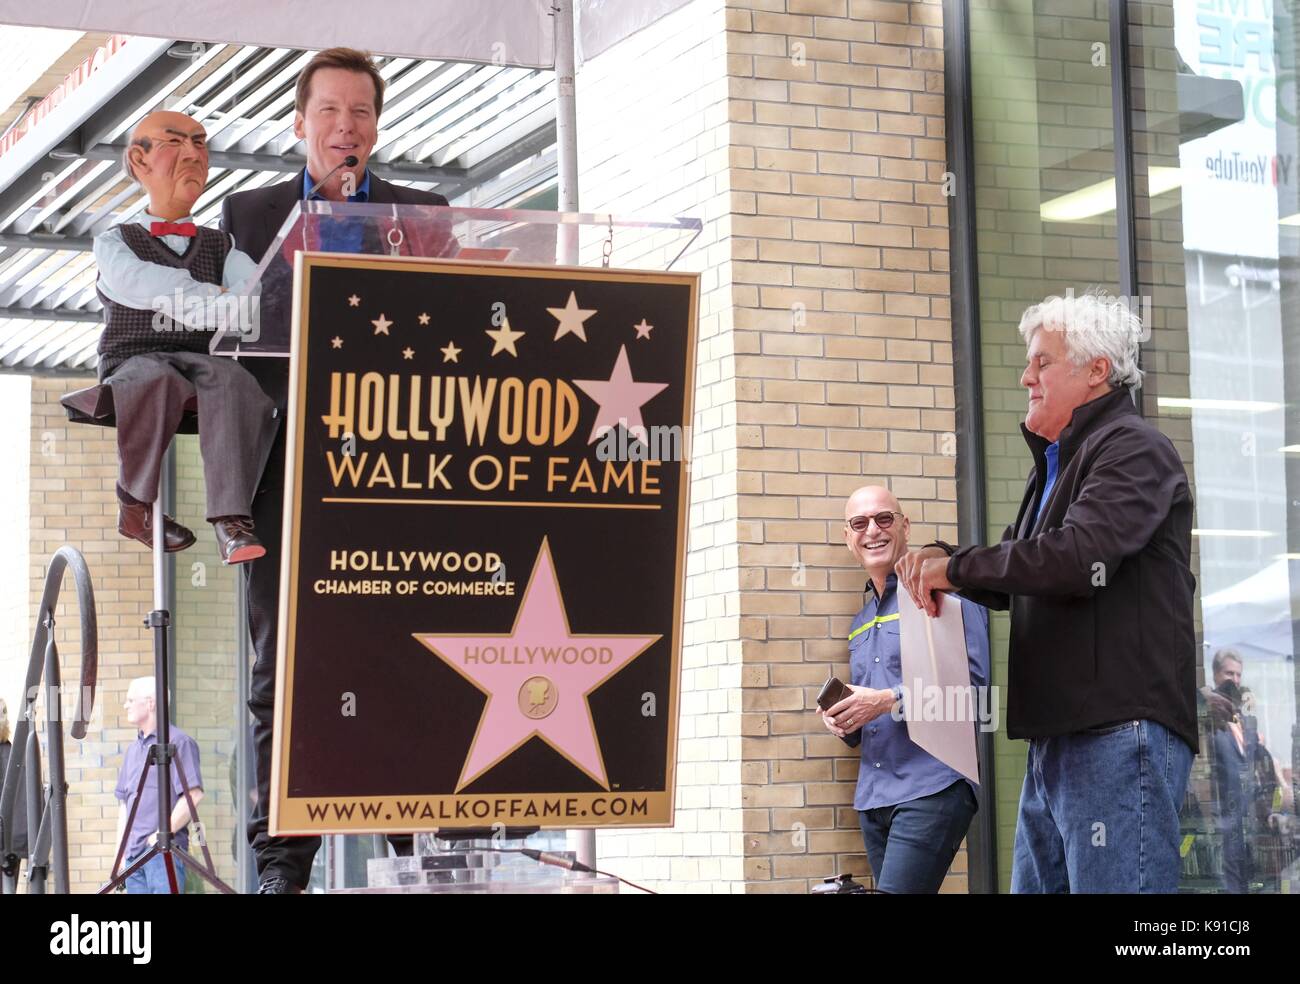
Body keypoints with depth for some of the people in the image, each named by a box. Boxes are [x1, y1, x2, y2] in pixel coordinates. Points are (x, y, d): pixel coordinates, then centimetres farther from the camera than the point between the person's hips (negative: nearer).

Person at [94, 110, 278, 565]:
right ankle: (135, 508, -19)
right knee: (159, 381, -39)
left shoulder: (220, 246, 23)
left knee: (233, 378, -35)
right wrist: (229, 307, -18)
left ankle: (231, 520, -46)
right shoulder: (115, 242, 13)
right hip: (134, 360, -2)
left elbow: (258, 285, 1)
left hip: (205, 359, 2)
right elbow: (150, 287, -8)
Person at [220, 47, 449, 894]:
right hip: (288, 451, 1)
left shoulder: (424, 214, 16)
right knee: (284, 661, -1)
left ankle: (423, 844, -4)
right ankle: (283, 857, 1)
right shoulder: (251, 212, 18)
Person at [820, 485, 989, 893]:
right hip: (873, 797, 8)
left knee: (898, 889, -20)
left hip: (932, 787, -8)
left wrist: (888, 700, -18)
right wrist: (844, 721, 6)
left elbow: (972, 679, -14)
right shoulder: (862, 622, 23)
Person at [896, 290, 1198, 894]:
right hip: (1055, 740, 10)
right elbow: (1012, 583, 28)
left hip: (1118, 732, -10)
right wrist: (942, 562, 6)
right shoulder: (1057, 463, 25)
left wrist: (958, 567, -11)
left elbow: (1080, 555, -22)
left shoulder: (1131, 448, -7)